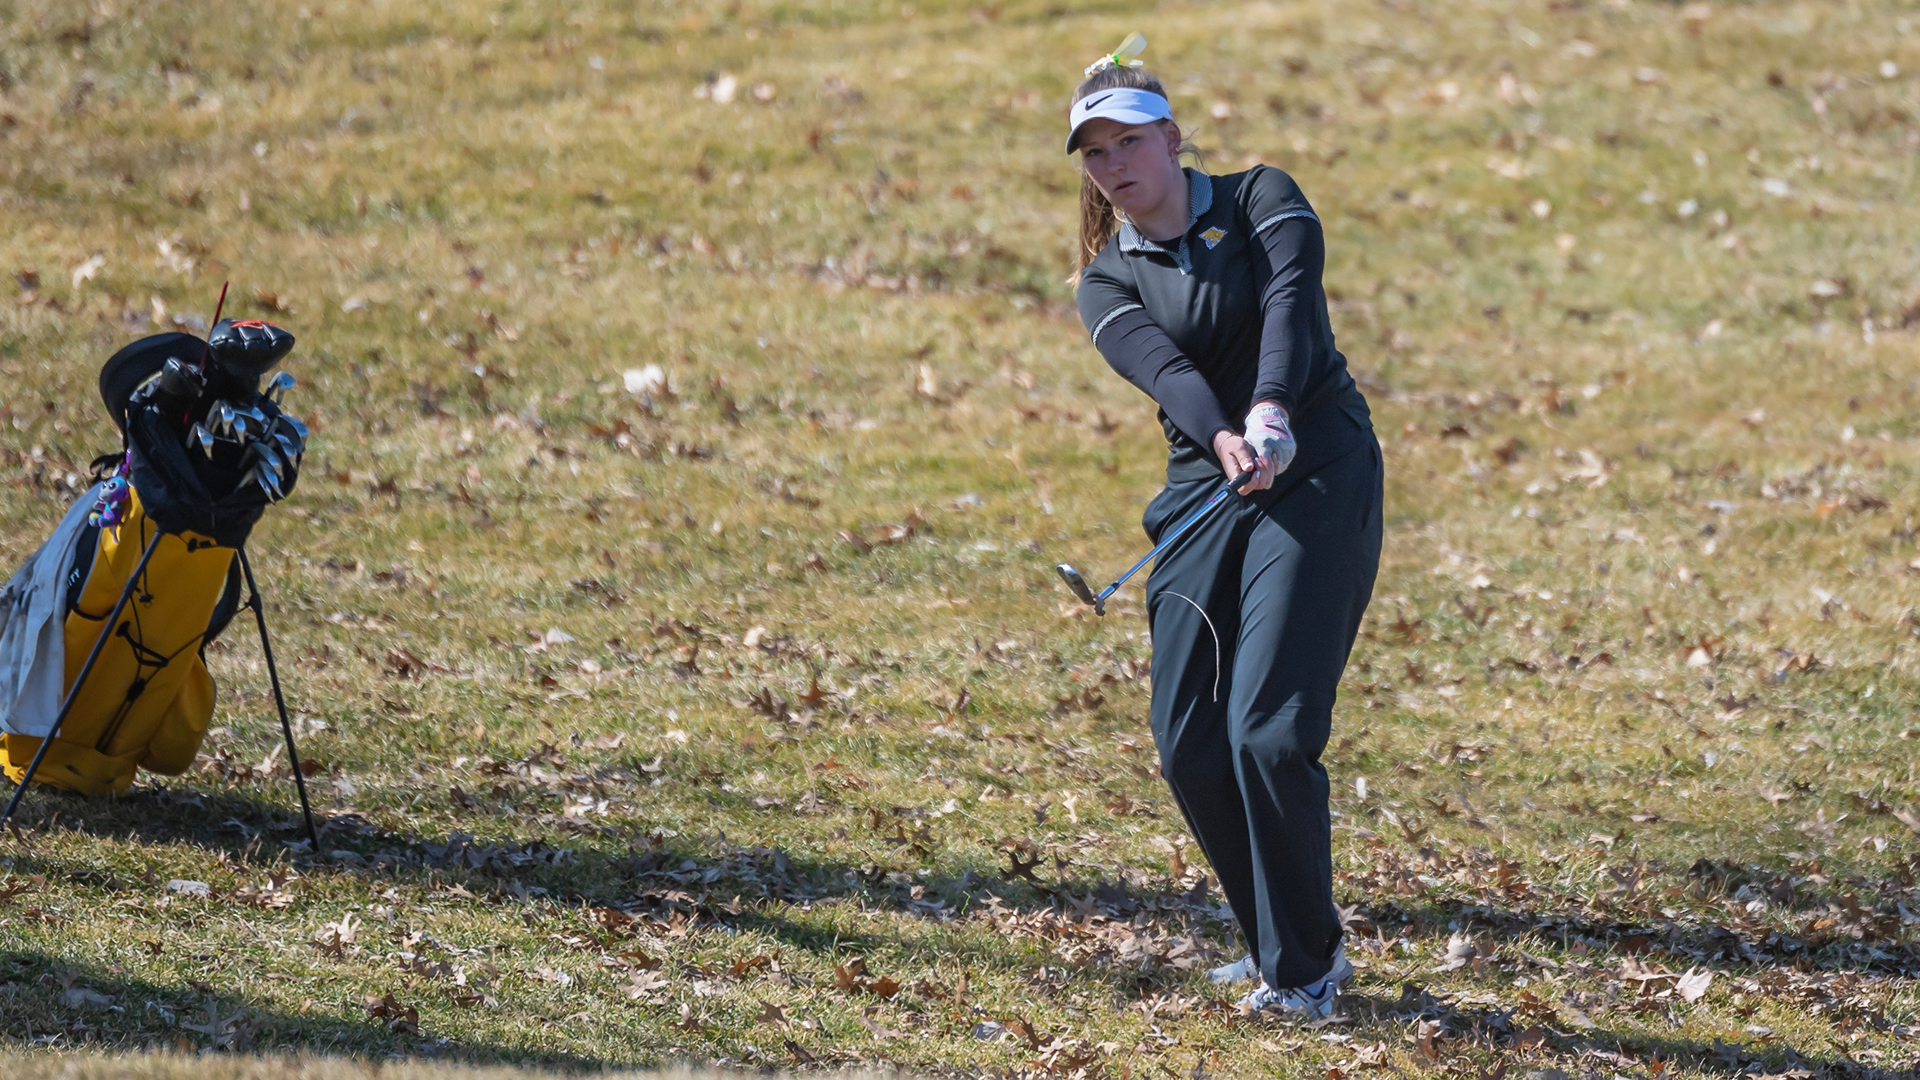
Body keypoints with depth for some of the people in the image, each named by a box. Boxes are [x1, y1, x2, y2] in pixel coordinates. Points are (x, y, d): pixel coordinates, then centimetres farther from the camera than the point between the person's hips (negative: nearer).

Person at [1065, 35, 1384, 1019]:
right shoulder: (1108, 284, 9)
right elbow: (1163, 366, -12)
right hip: (1204, 493, 5)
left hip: (1319, 480, -5)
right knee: (1189, 744, -3)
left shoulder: (1261, 201, 3)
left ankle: (1303, 969, -2)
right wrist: (1221, 438, -34)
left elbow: (1292, 301, -17)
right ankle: (1278, 945, 18)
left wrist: (1271, 411, -37)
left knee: (1268, 732, -16)